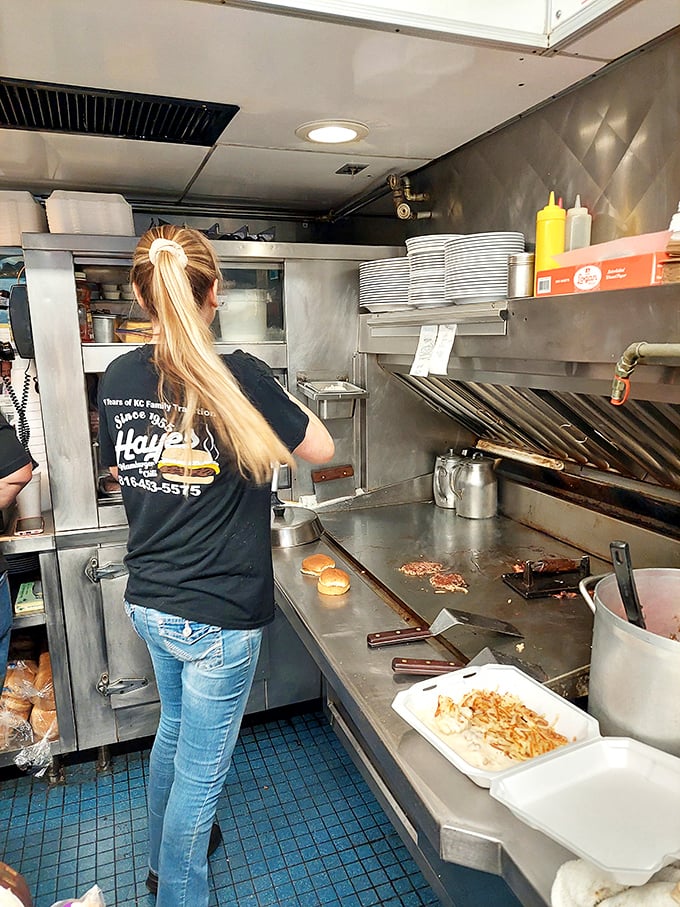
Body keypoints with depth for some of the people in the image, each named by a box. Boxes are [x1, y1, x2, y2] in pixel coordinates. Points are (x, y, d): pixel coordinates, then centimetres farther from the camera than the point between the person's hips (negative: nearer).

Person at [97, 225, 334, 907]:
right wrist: (276, 399, 6)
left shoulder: (117, 378, -4)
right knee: (201, 767, 14)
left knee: (175, 727, 30)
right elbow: (321, 449, -8)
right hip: (216, 616, -7)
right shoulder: (240, 378, -22)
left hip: (147, 600, 7)